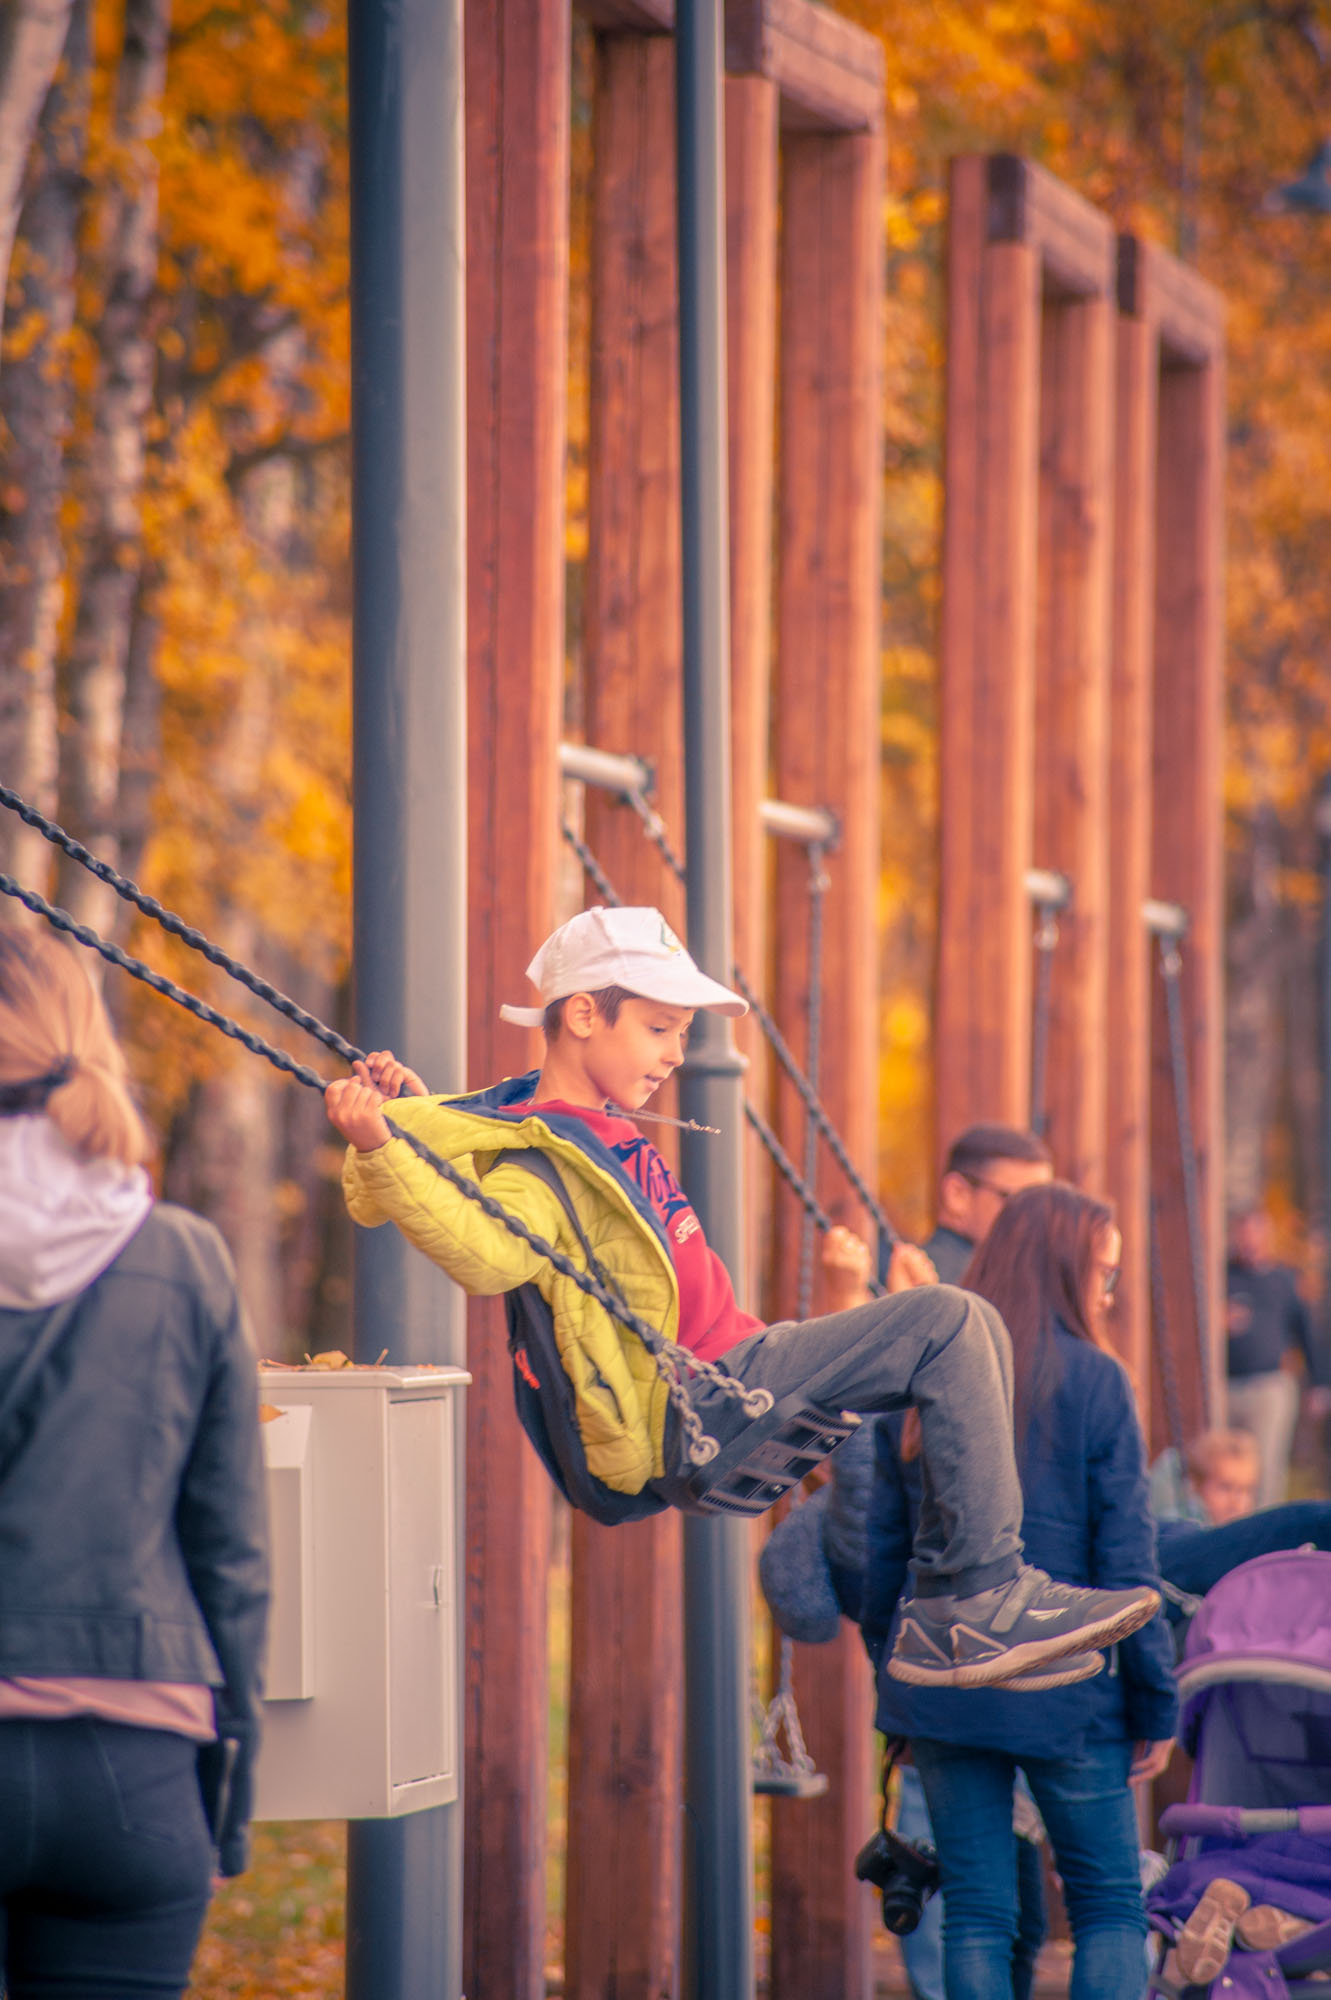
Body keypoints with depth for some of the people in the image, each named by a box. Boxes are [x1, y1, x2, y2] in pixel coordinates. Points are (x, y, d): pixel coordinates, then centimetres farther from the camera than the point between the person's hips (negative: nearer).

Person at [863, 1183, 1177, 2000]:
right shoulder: (1092, 1380, -7)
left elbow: (885, 1543, 9)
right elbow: (1126, 1557, -7)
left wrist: (890, 1668, 18)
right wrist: (1156, 1704, -1)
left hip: (941, 1681, 4)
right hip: (1062, 1687, -4)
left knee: (975, 1911, 8)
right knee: (1110, 1905, 7)